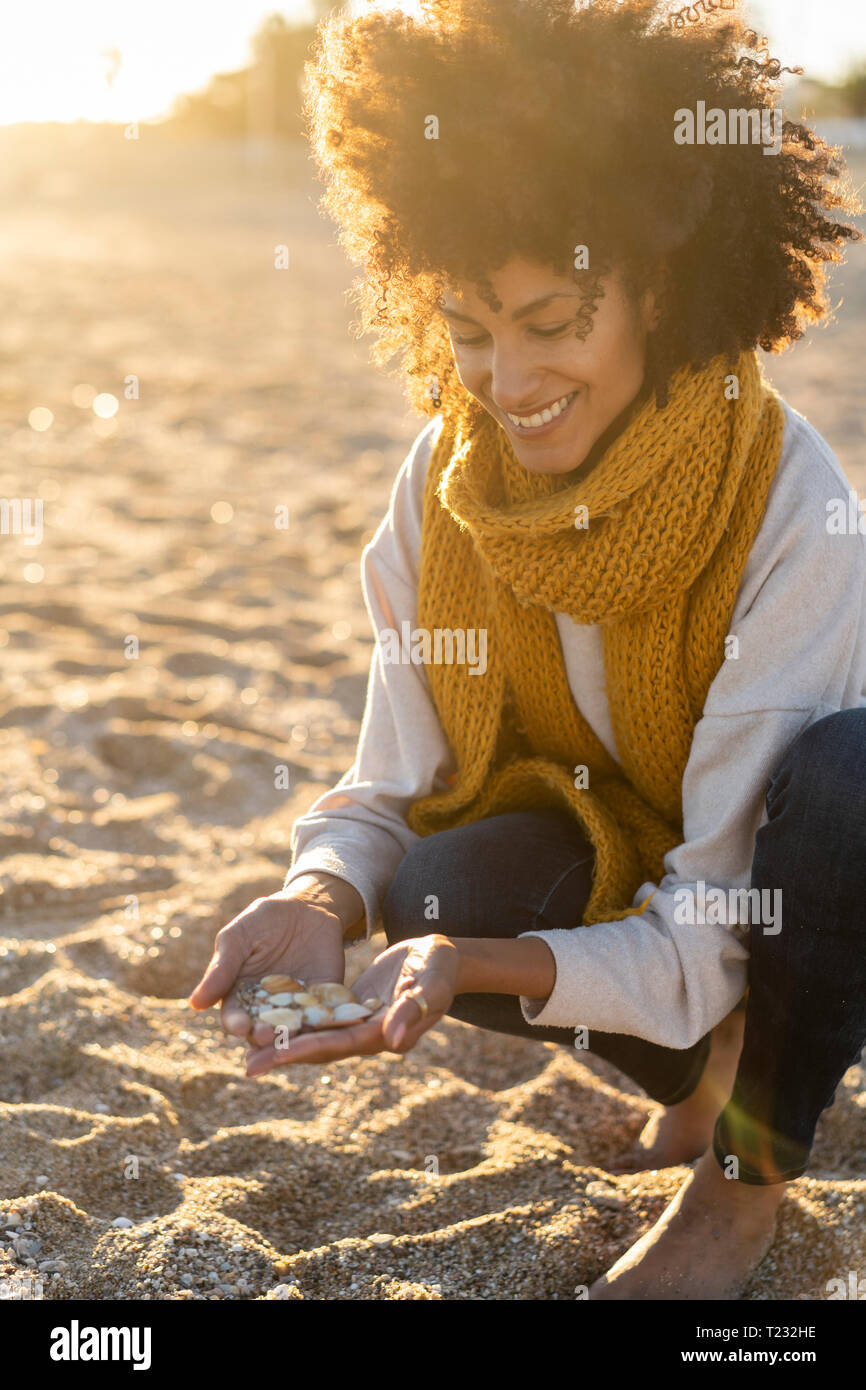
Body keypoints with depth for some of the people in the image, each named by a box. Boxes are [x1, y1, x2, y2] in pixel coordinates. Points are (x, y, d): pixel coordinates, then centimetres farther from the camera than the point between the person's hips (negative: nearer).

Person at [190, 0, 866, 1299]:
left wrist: (473, 972, -44)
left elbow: (711, 935, -28)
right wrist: (320, 900, -33)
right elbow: (396, 787, -11)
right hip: (595, 875, 4)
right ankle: (711, 1073, 3)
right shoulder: (443, 482, -14)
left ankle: (749, 1168, -10)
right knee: (440, 890, -28)